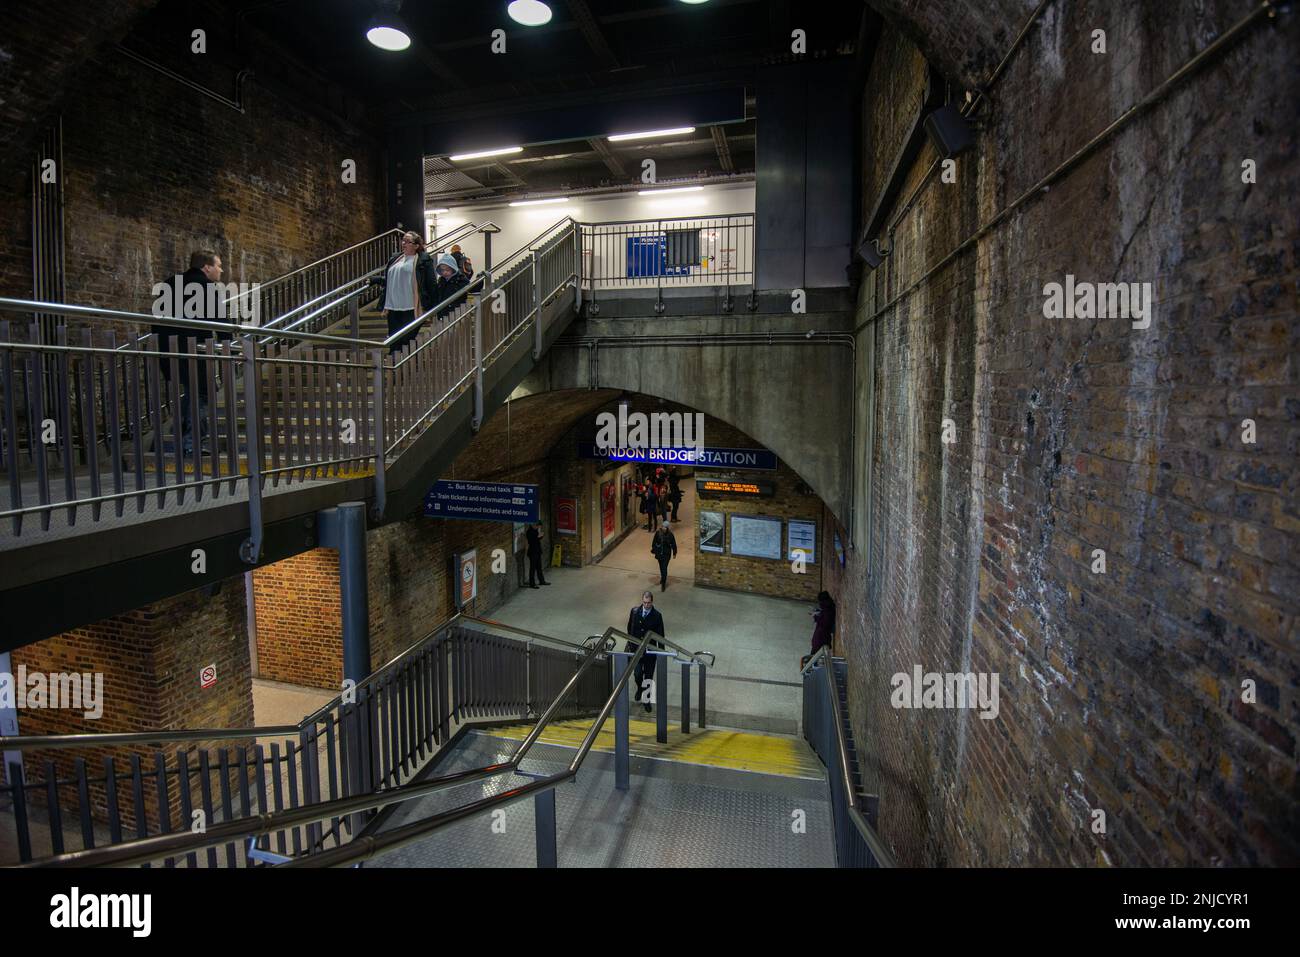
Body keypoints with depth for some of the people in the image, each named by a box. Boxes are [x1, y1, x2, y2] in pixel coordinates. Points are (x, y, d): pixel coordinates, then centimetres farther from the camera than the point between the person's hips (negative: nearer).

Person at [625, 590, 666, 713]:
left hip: (650, 650, -1)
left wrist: (661, 652, -4)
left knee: (648, 676, 8)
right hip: (636, 648, 1)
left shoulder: (657, 615, -13)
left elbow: (660, 635, -6)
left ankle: (646, 699, 28)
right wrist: (630, 642, 15)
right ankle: (640, 687, 33)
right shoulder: (635, 610, -6)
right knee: (637, 674, -2)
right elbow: (630, 627, 10)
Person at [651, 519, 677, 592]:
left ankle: (663, 584, -2)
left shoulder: (670, 535, -14)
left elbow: (673, 544, -3)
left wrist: (674, 553, 3)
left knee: (664, 568, -7)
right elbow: (654, 542, 2)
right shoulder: (658, 533, -10)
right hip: (659, 553, 3)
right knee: (661, 567, 20)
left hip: (667, 554, -3)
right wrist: (653, 550, 8)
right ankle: (663, 578, 45)